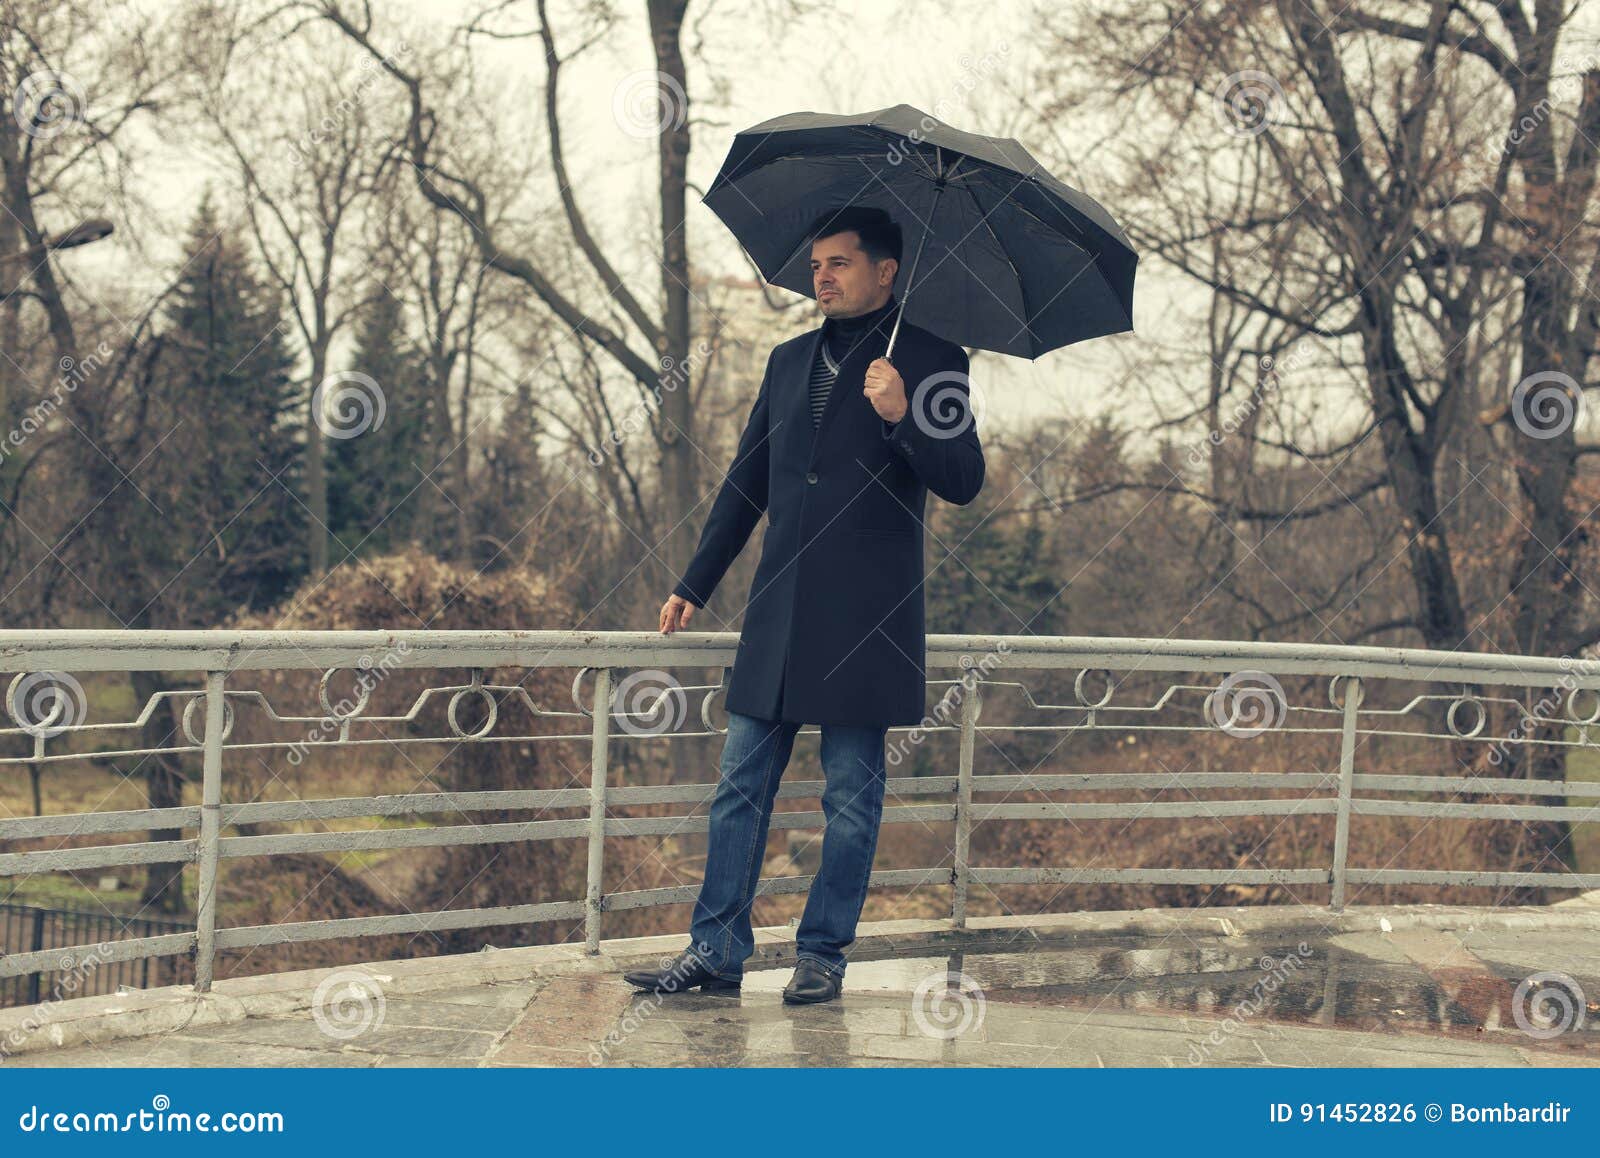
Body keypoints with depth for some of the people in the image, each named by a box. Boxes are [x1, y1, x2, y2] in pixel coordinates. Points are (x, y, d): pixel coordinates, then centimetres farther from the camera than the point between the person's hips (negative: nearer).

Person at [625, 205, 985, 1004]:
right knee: (741, 785, 4)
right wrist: (694, 585, 20)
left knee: (851, 796, 2)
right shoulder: (788, 361, 16)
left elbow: (964, 483, -8)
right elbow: (745, 484, 22)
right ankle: (717, 951, 7)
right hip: (779, 610, 5)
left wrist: (901, 418, -23)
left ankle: (822, 954, 10)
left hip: (864, 616, -5)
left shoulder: (929, 361, 0)